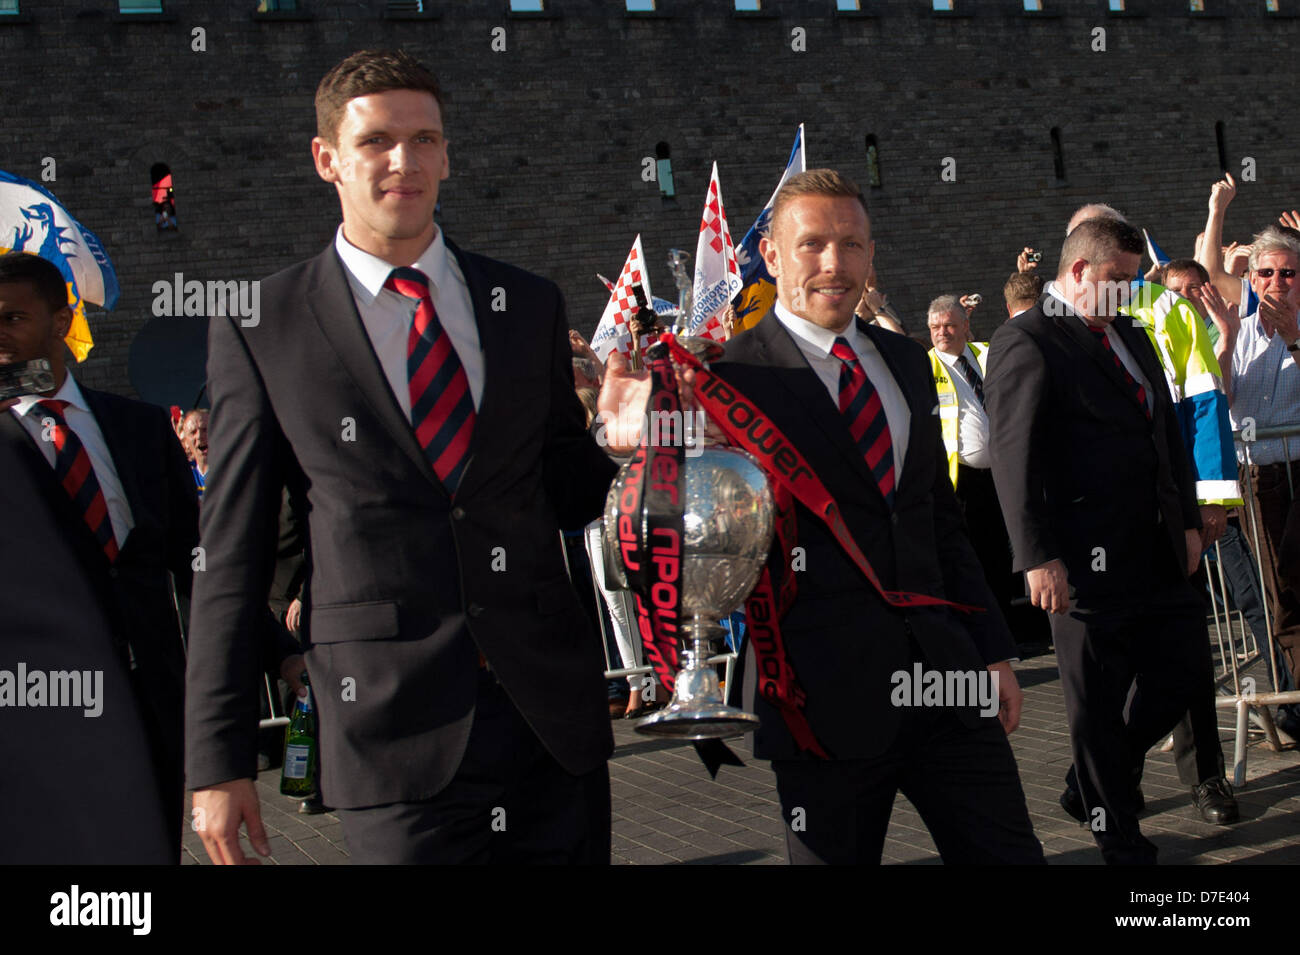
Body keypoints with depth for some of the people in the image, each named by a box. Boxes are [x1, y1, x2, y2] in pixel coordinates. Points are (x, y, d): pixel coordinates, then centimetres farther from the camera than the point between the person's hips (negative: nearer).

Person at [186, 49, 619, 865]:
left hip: (555, 712, 3)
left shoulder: (530, 306, 9)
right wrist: (220, 758, -1)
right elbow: (233, 552, 1)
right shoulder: (261, 328, 0)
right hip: (392, 728, -3)